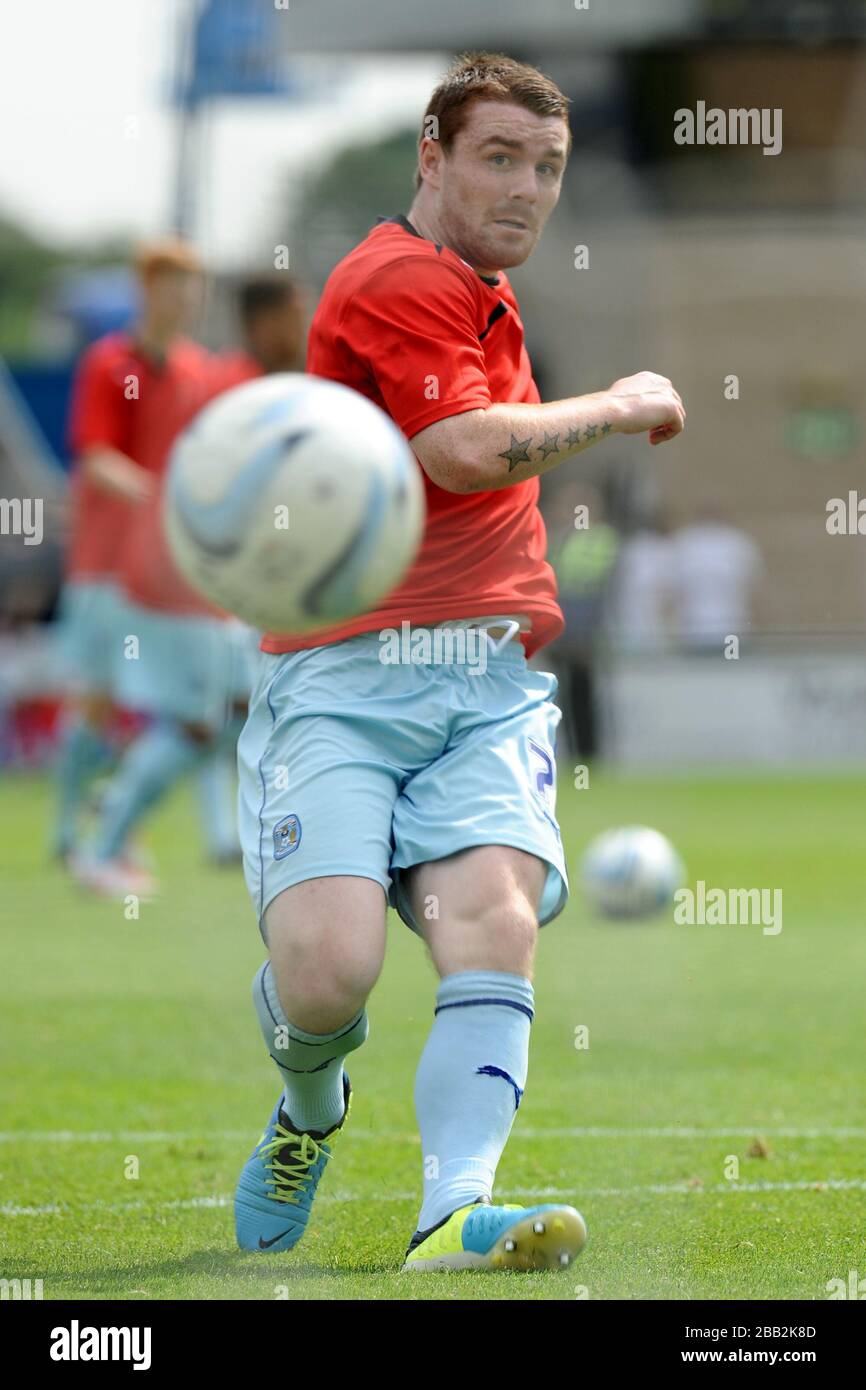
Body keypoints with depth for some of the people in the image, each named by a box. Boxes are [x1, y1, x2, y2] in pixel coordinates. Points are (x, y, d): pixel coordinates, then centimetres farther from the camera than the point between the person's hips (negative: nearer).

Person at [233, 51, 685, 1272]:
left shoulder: (480, 293, 25)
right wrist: (621, 406, -4)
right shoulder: (399, 279, -6)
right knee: (329, 968, -22)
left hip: (489, 686, 7)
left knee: (495, 920, -22)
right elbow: (469, 450, -20)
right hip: (341, 673, -7)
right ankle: (309, 1113, 14)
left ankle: (453, 1215, -38)